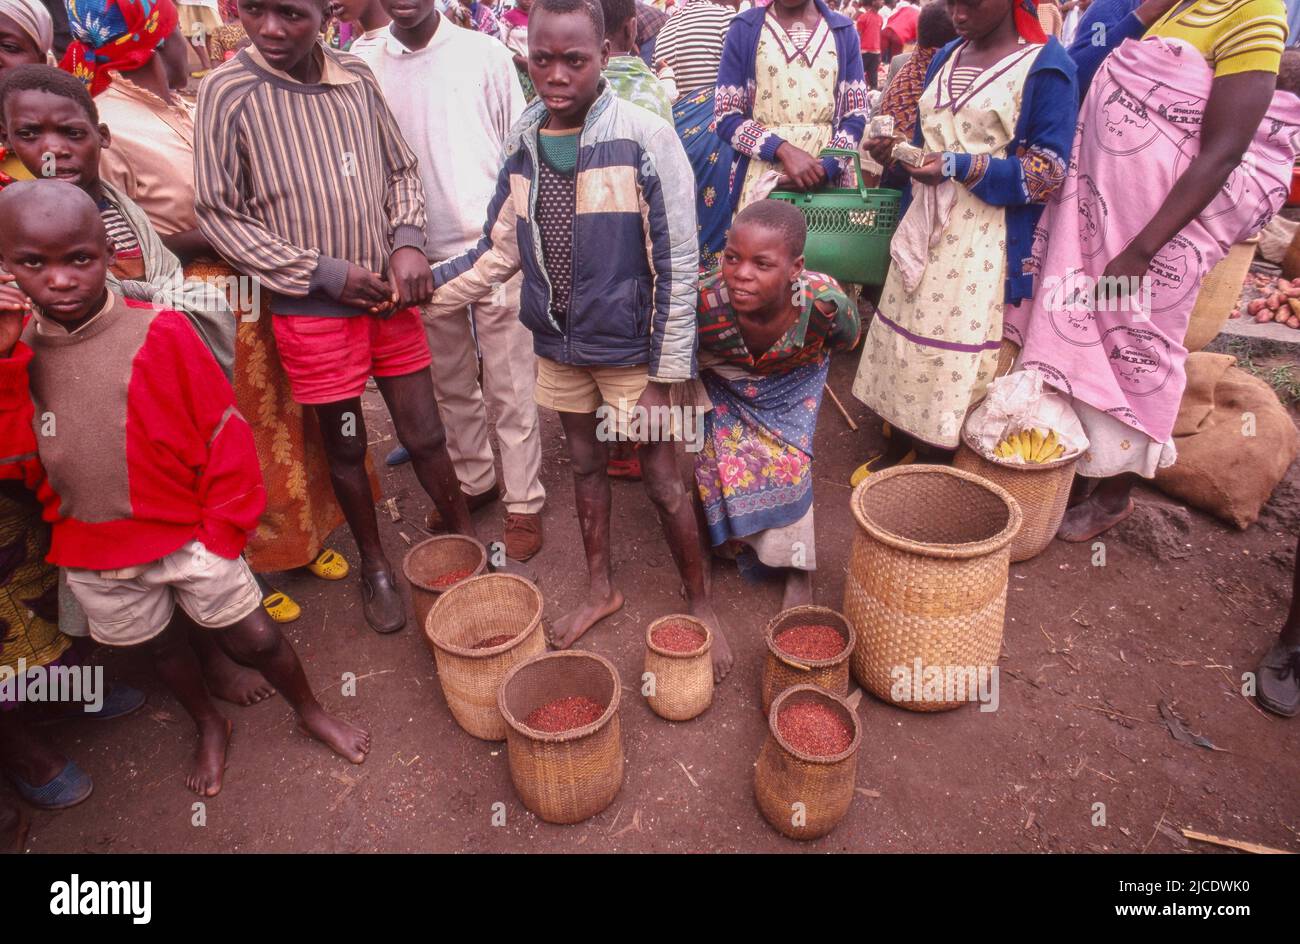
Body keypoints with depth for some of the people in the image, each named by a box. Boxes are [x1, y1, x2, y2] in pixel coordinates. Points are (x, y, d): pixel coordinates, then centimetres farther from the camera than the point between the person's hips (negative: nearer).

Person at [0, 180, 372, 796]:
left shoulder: (160, 333, -16)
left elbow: (224, 435, -12)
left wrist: (220, 530, -10)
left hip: (189, 535, -3)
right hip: (93, 558, 4)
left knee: (257, 639, 7)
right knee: (164, 647, 22)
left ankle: (311, 713, 34)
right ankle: (209, 726, 48)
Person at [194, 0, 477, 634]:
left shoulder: (357, 78, 2)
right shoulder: (227, 92, -7)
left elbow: (401, 170, 12)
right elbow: (218, 214, -6)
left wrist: (407, 241, -6)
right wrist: (327, 272, -13)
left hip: (389, 297, 3)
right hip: (312, 310, -2)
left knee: (425, 435, 10)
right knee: (345, 445, 11)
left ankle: (467, 540, 31)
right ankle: (375, 565, 32)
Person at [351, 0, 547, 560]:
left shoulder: (485, 54, -1)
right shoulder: (363, 67, 4)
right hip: (423, 256, 3)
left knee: (510, 388, 2)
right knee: (451, 385, 14)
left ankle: (523, 502, 15)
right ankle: (474, 481, 33)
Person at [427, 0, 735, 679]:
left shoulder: (646, 139, -13)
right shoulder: (522, 142, 2)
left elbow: (678, 264, -13)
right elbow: (502, 248, 10)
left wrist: (664, 374, -14)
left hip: (628, 348, -5)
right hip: (558, 345, 5)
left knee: (662, 481, 4)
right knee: (585, 465, 18)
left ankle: (700, 603, 26)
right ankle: (600, 589, 39)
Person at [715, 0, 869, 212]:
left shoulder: (843, 31, 8)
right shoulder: (744, 29, 2)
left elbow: (856, 115, 6)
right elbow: (726, 117, -2)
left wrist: (826, 167, -13)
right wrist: (783, 150, -16)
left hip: (827, 178, 2)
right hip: (762, 175, -1)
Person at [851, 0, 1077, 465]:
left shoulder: (1046, 65, -5)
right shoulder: (946, 58, 14)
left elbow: (1049, 171, -10)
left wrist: (962, 166, -21)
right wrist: (895, 151, -2)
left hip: (985, 241, -6)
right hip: (925, 227, 6)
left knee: (959, 349, -2)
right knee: (907, 333, 8)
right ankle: (899, 446, 24)